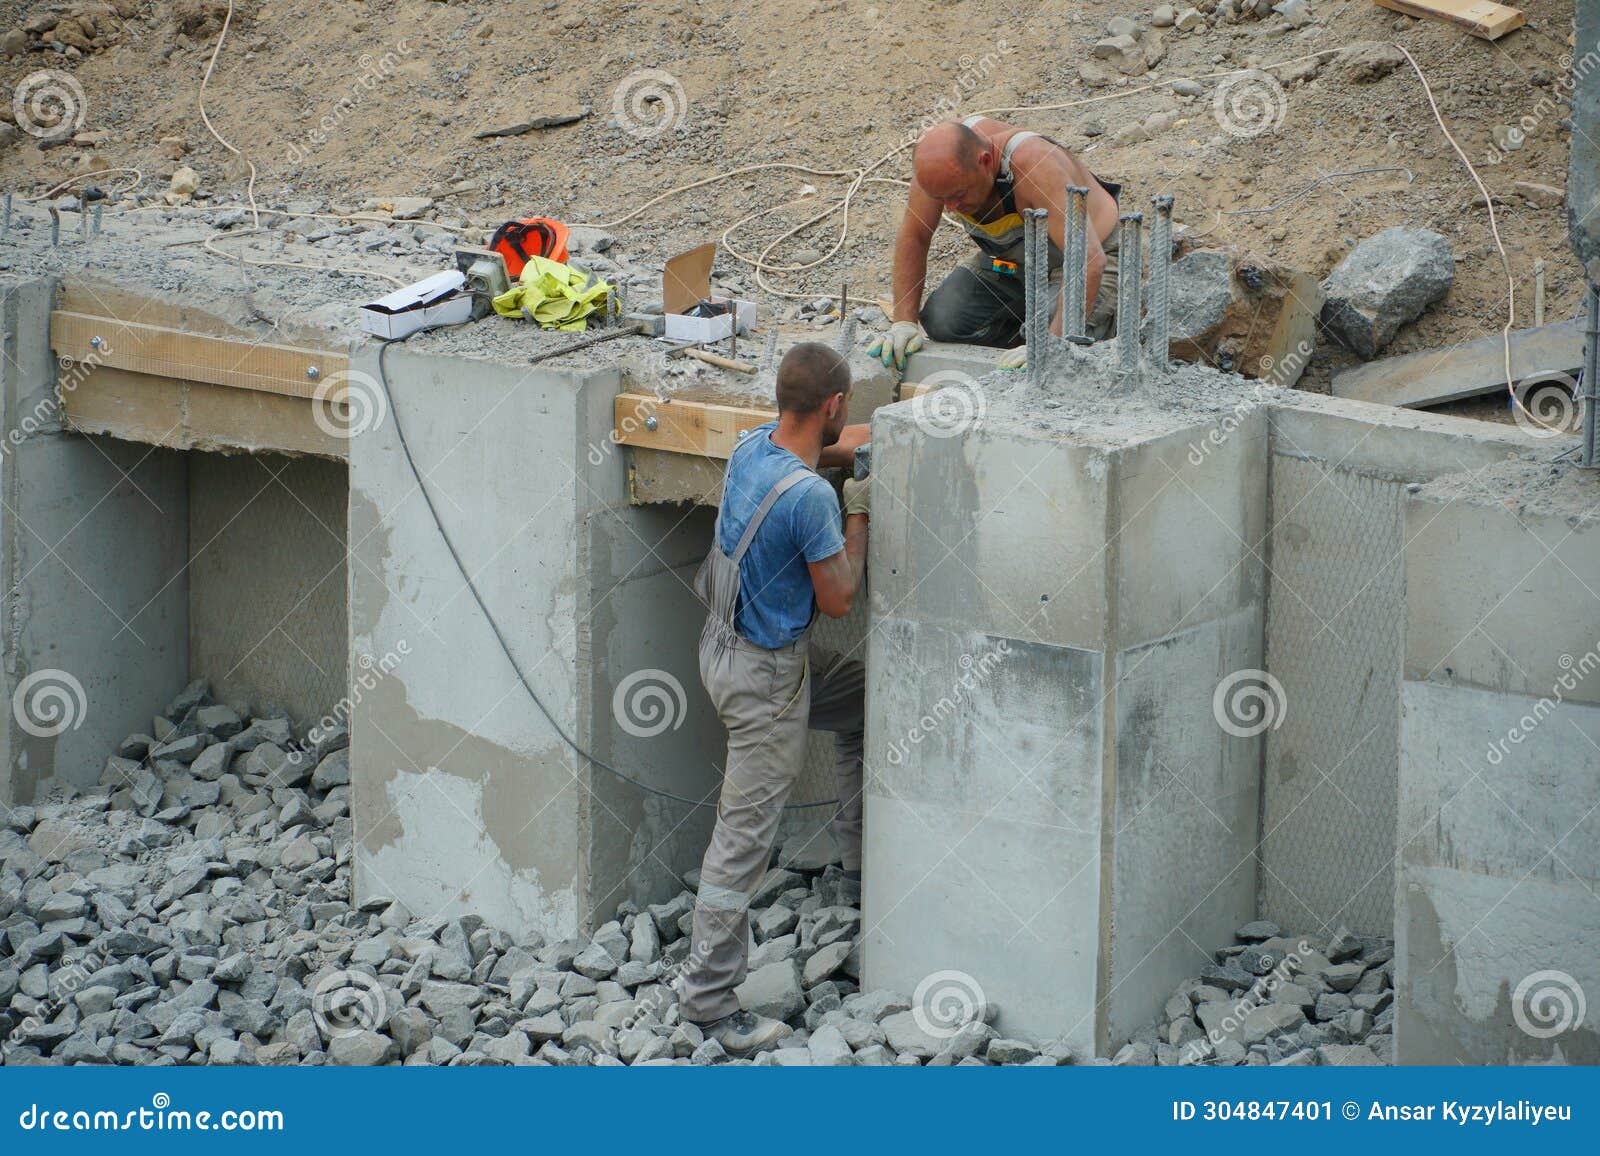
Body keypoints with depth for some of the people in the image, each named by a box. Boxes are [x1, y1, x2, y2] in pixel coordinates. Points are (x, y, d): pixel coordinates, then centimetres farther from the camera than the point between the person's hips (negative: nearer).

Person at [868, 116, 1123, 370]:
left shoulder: (1033, 165, -40)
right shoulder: (941, 152, -23)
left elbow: (1089, 259, -45)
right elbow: (913, 237, -11)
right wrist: (904, 322, -19)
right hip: (1012, 257, 6)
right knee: (942, 323, -16)